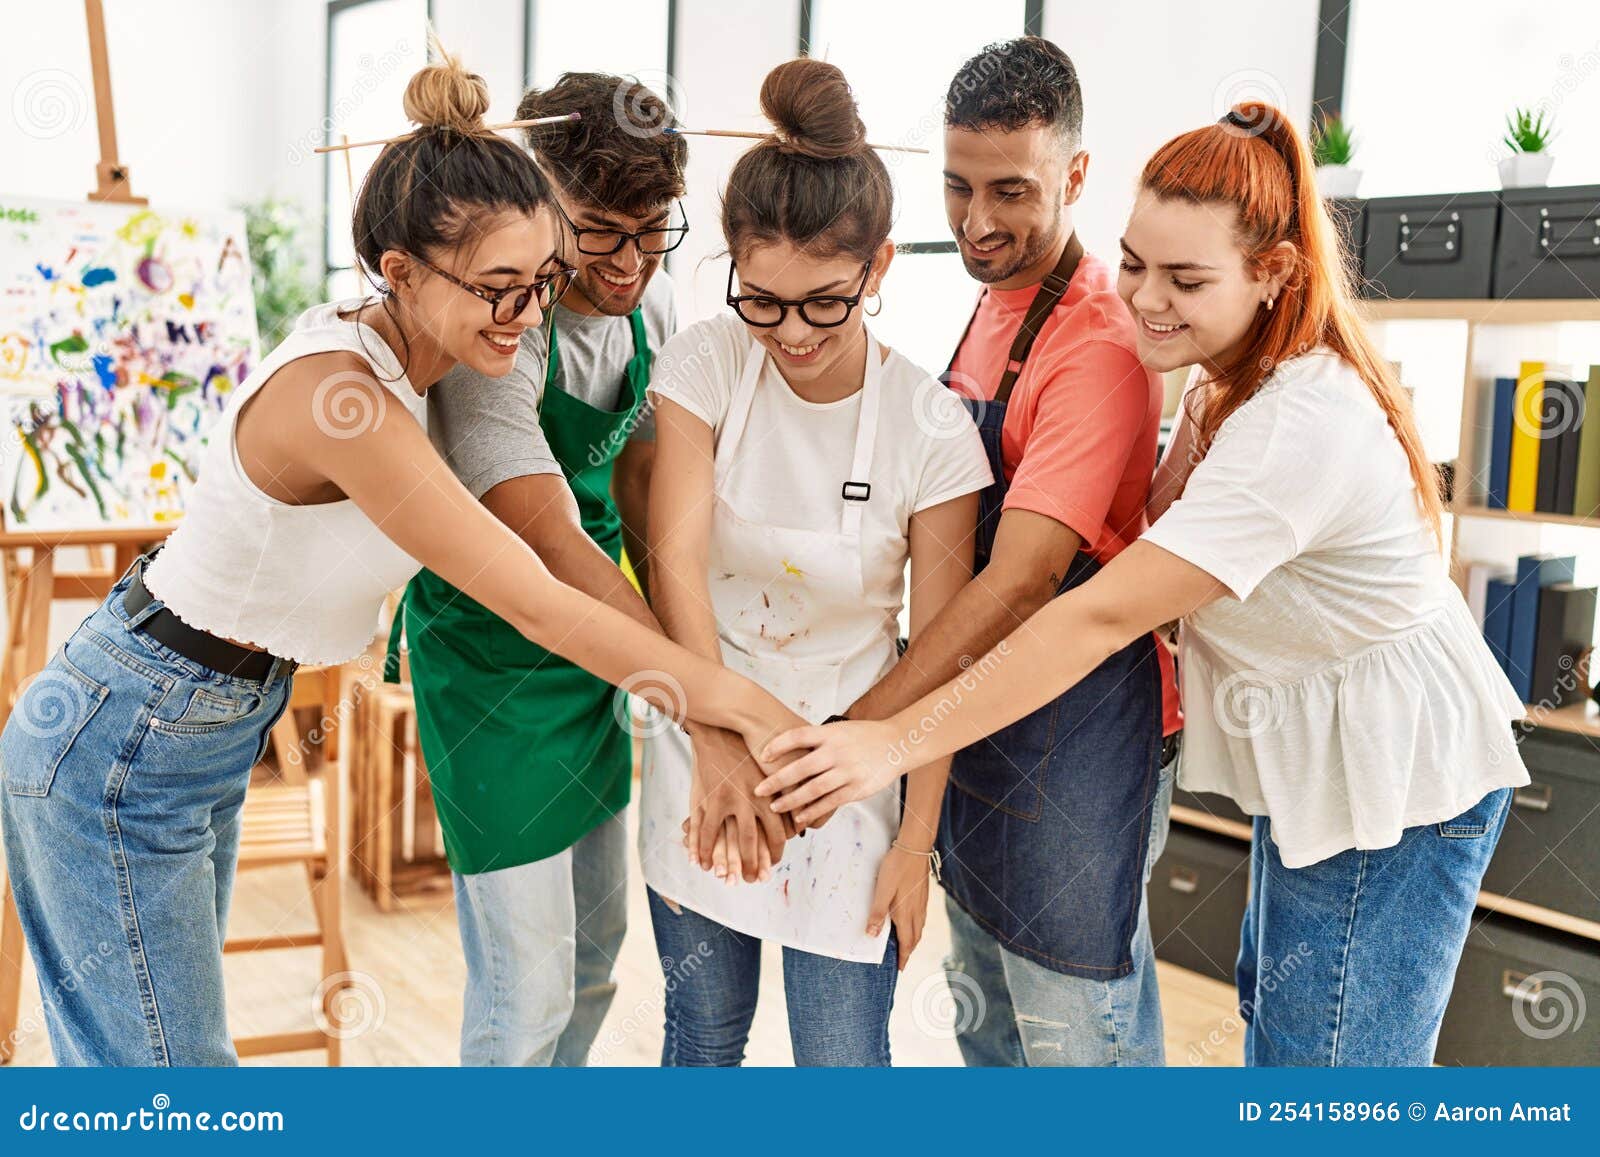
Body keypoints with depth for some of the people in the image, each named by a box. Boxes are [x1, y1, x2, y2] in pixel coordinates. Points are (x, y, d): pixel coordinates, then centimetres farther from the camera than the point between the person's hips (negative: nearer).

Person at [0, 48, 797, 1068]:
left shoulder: (395, 361, -4)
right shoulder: (340, 393, -31)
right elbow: (538, 606, -29)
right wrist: (752, 710, -25)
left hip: (212, 727, 8)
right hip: (118, 758, -8)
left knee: (172, 1034, 21)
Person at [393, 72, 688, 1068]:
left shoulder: (651, 300, -3)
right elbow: (554, 553, -30)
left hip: (591, 647, 8)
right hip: (492, 657, -7)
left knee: (596, 949, 20)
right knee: (527, 992, -3)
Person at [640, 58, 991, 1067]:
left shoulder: (932, 428, -13)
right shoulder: (708, 363, -9)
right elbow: (676, 558, -16)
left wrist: (917, 841, -6)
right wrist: (717, 742, -26)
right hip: (703, 739, 2)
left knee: (843, 1055, 2)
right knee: (705, 1031, 14)